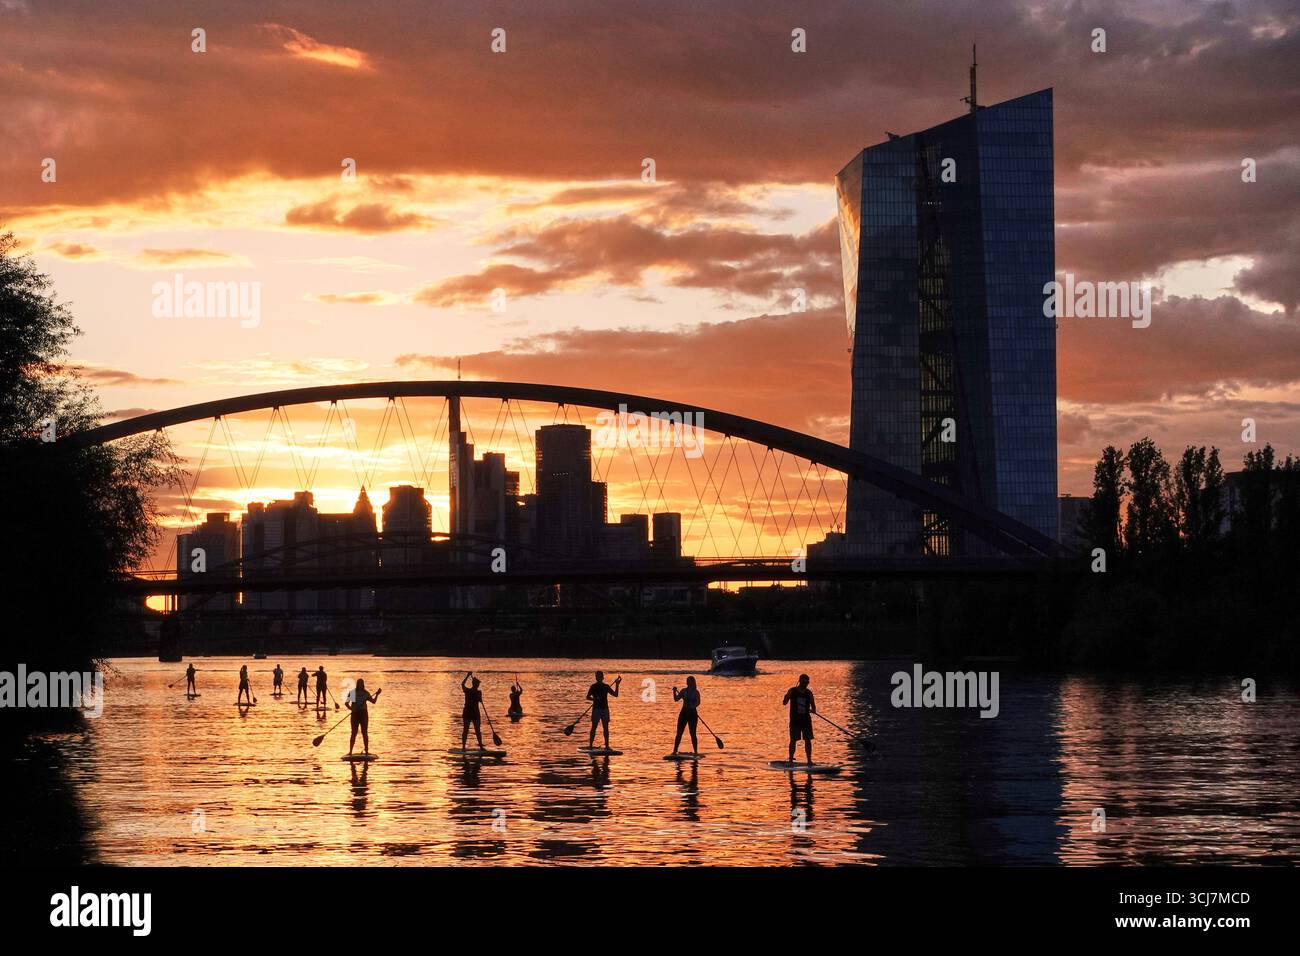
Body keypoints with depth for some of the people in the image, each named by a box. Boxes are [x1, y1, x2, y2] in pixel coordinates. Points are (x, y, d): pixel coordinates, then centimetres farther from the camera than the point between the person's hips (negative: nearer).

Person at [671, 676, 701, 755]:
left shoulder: (696, 692, -3)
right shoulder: (684, 691, 8)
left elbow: (698, 702, -15)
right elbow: (676, 699, 4)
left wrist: (692, 707, -32)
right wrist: (674, 692, -12)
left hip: (692, 713, -3)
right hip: (684, 713, 3)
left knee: (693, 734, -2)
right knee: (679, 733, 2)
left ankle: (695, 751, 5)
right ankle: (675, 751, 6)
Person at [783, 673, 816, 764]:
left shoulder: (809, 693, 5)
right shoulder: (792, 691, -2)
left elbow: (813, 705, 8)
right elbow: (784, 703, -8)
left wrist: (813, 710, -15)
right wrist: (787, 696, -29)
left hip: (806, 720, 3)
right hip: (795, 720, -3)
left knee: (808, 740, 2)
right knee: (793, 740, -2)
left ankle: (809, 760, 8)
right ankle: (790, 760, 3)